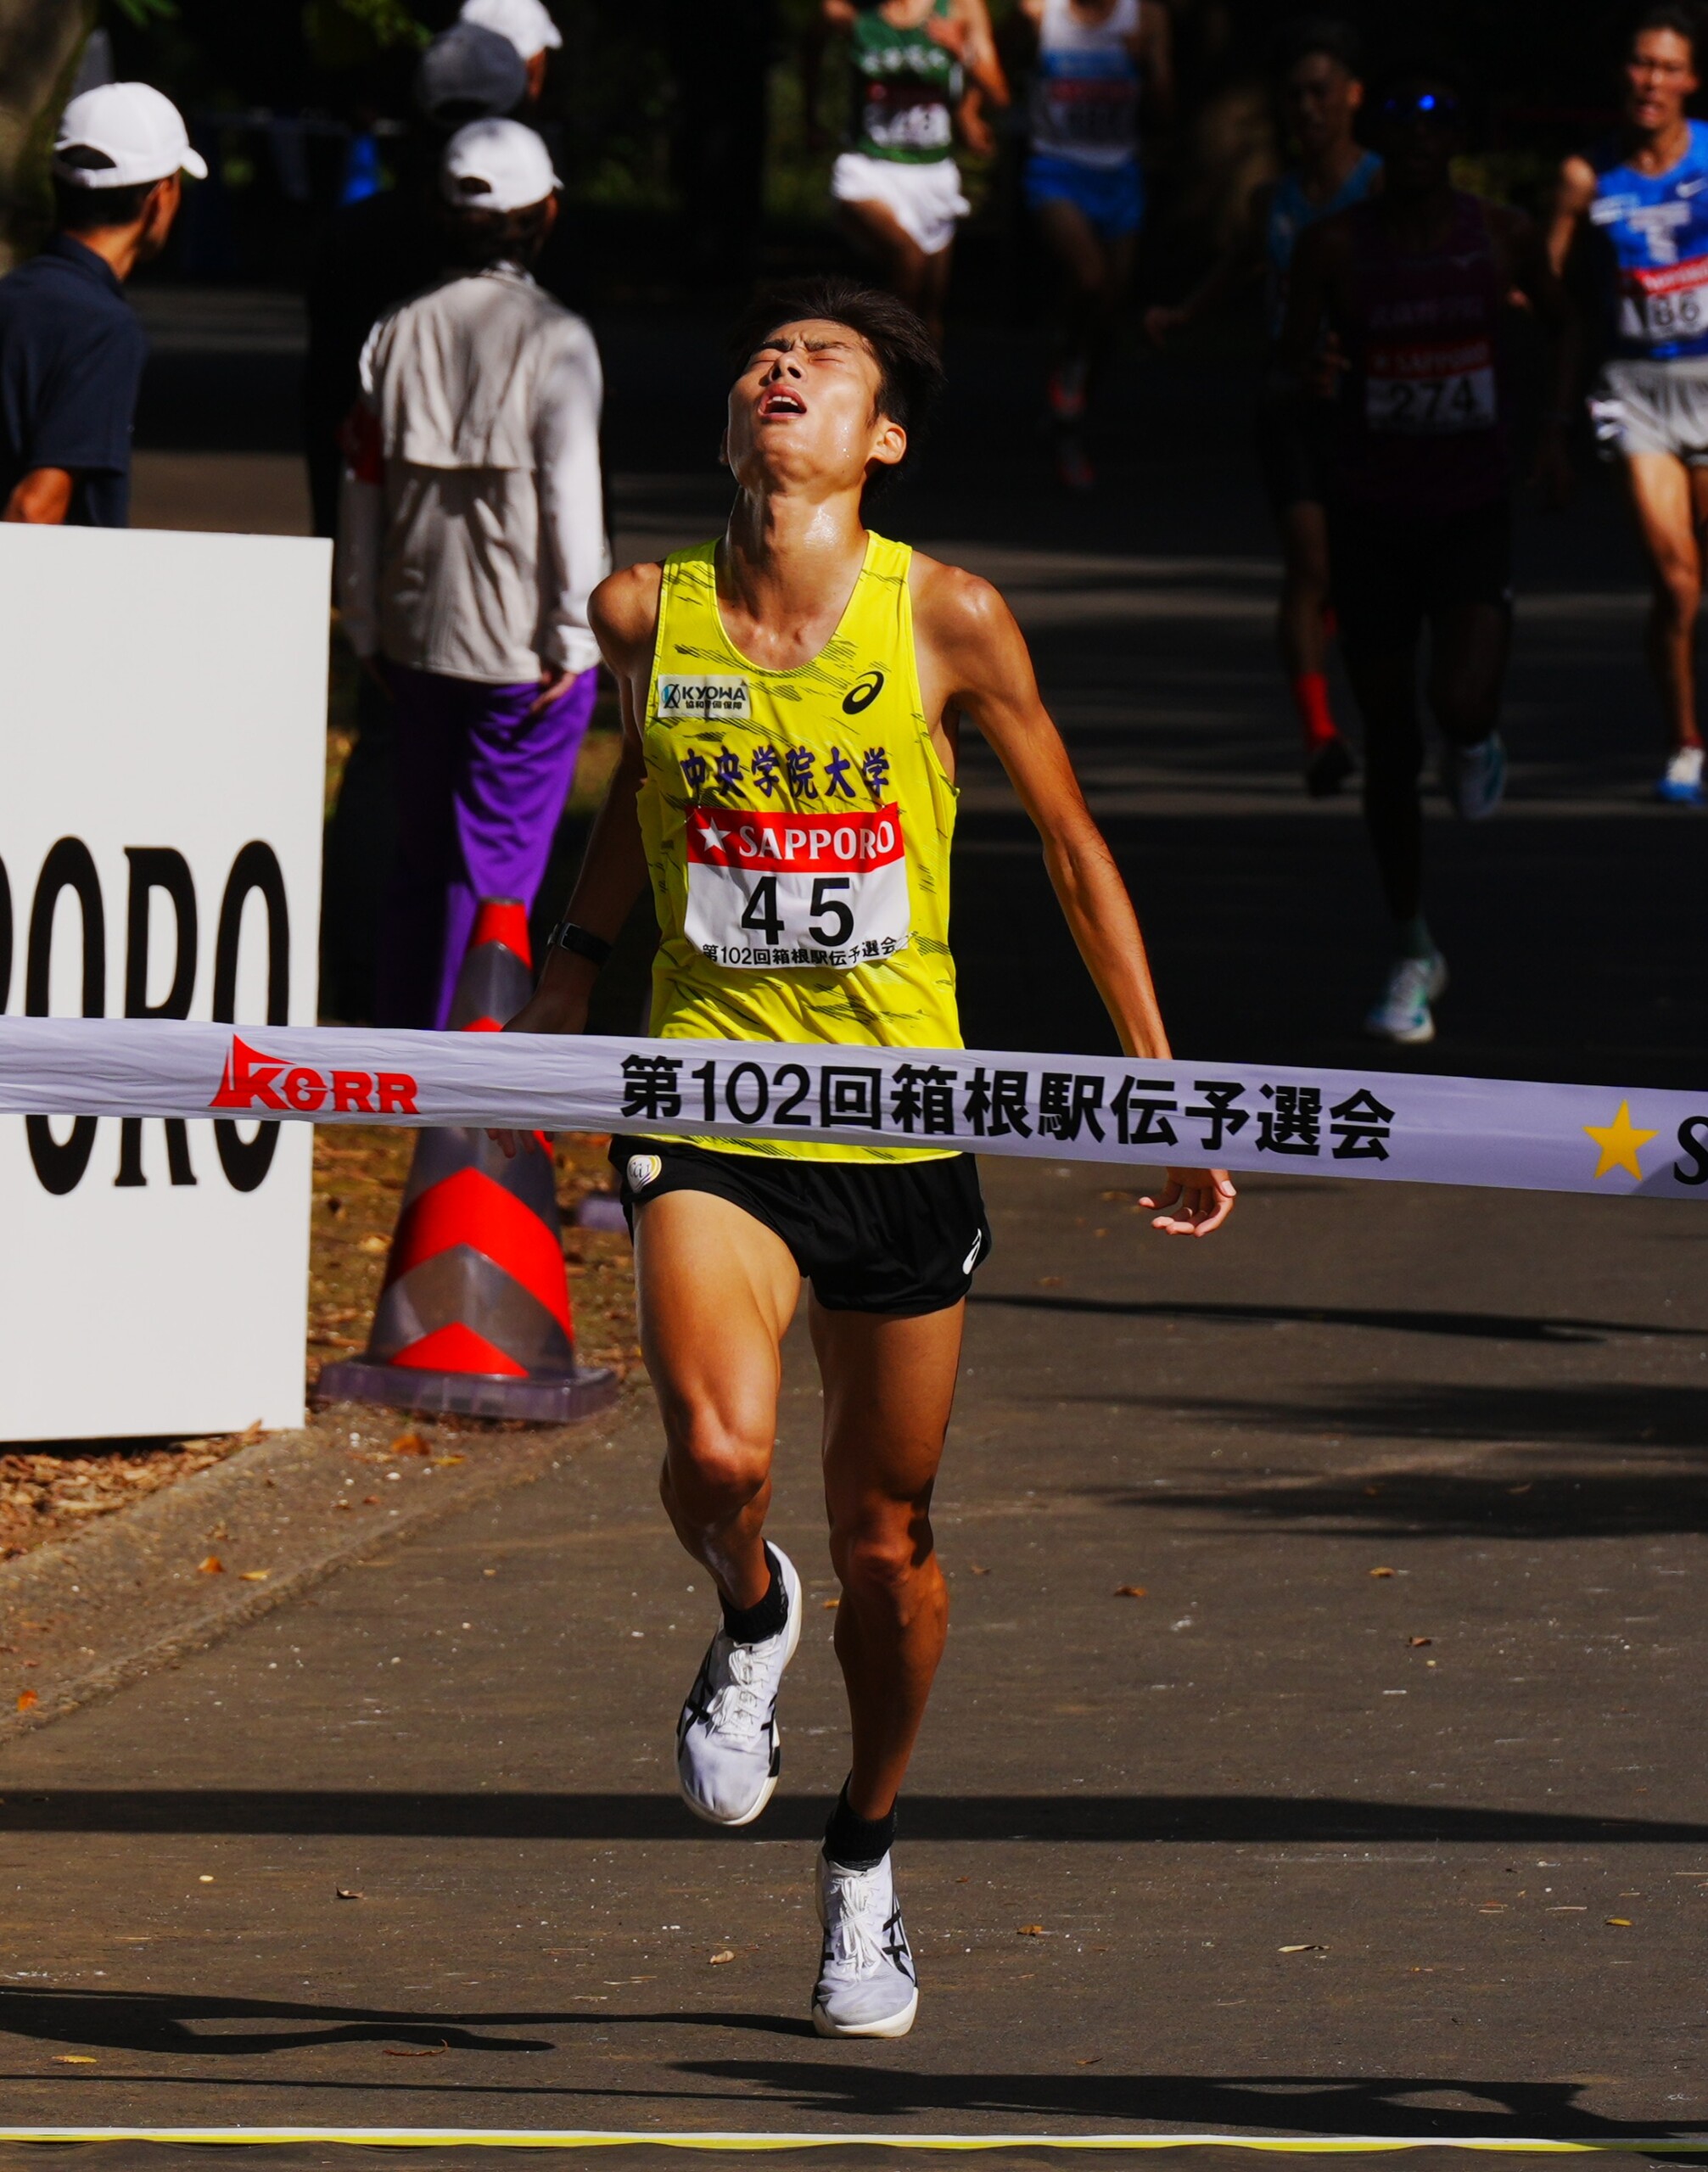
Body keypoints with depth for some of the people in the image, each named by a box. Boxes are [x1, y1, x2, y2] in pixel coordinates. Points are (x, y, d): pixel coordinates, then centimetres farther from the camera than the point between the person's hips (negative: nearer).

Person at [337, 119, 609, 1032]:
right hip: (526, 643, -5)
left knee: (420, 861, 16)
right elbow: (571, 499, -15)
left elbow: (363, 492, 6)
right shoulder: (555, 340, -12)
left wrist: (368, 632, 14)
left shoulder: (398, 334, 2)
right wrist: (571, 635, -7)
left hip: (417, 639, 5)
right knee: (496, 866, 1)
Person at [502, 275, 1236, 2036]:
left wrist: (1160, 1090, 5)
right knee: (718, 1455, -26)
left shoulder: (947, 622, -7)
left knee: (885, 1540, 10)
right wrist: (550, 1014, 19)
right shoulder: (647, 615, -3)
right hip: (709, 1112, 0)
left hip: (902, 1130, 0)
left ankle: (866, 1859, 36)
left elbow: (1071, 846, 4)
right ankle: (746, 1618, 11)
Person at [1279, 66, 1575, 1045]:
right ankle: (1415, 955, 21)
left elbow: (1560, 321, 15)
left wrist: (1557, 429, 3)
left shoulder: (1503, 233, -3)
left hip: (1476, 511, -1)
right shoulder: (1337, 245, -6)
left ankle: (1478, 736, 16)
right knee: (1391, 748, 6)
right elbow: (1295, 359, -7)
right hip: (1372, 514, 1)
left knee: (1462, 702, -24)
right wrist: (1305, 366, -30)